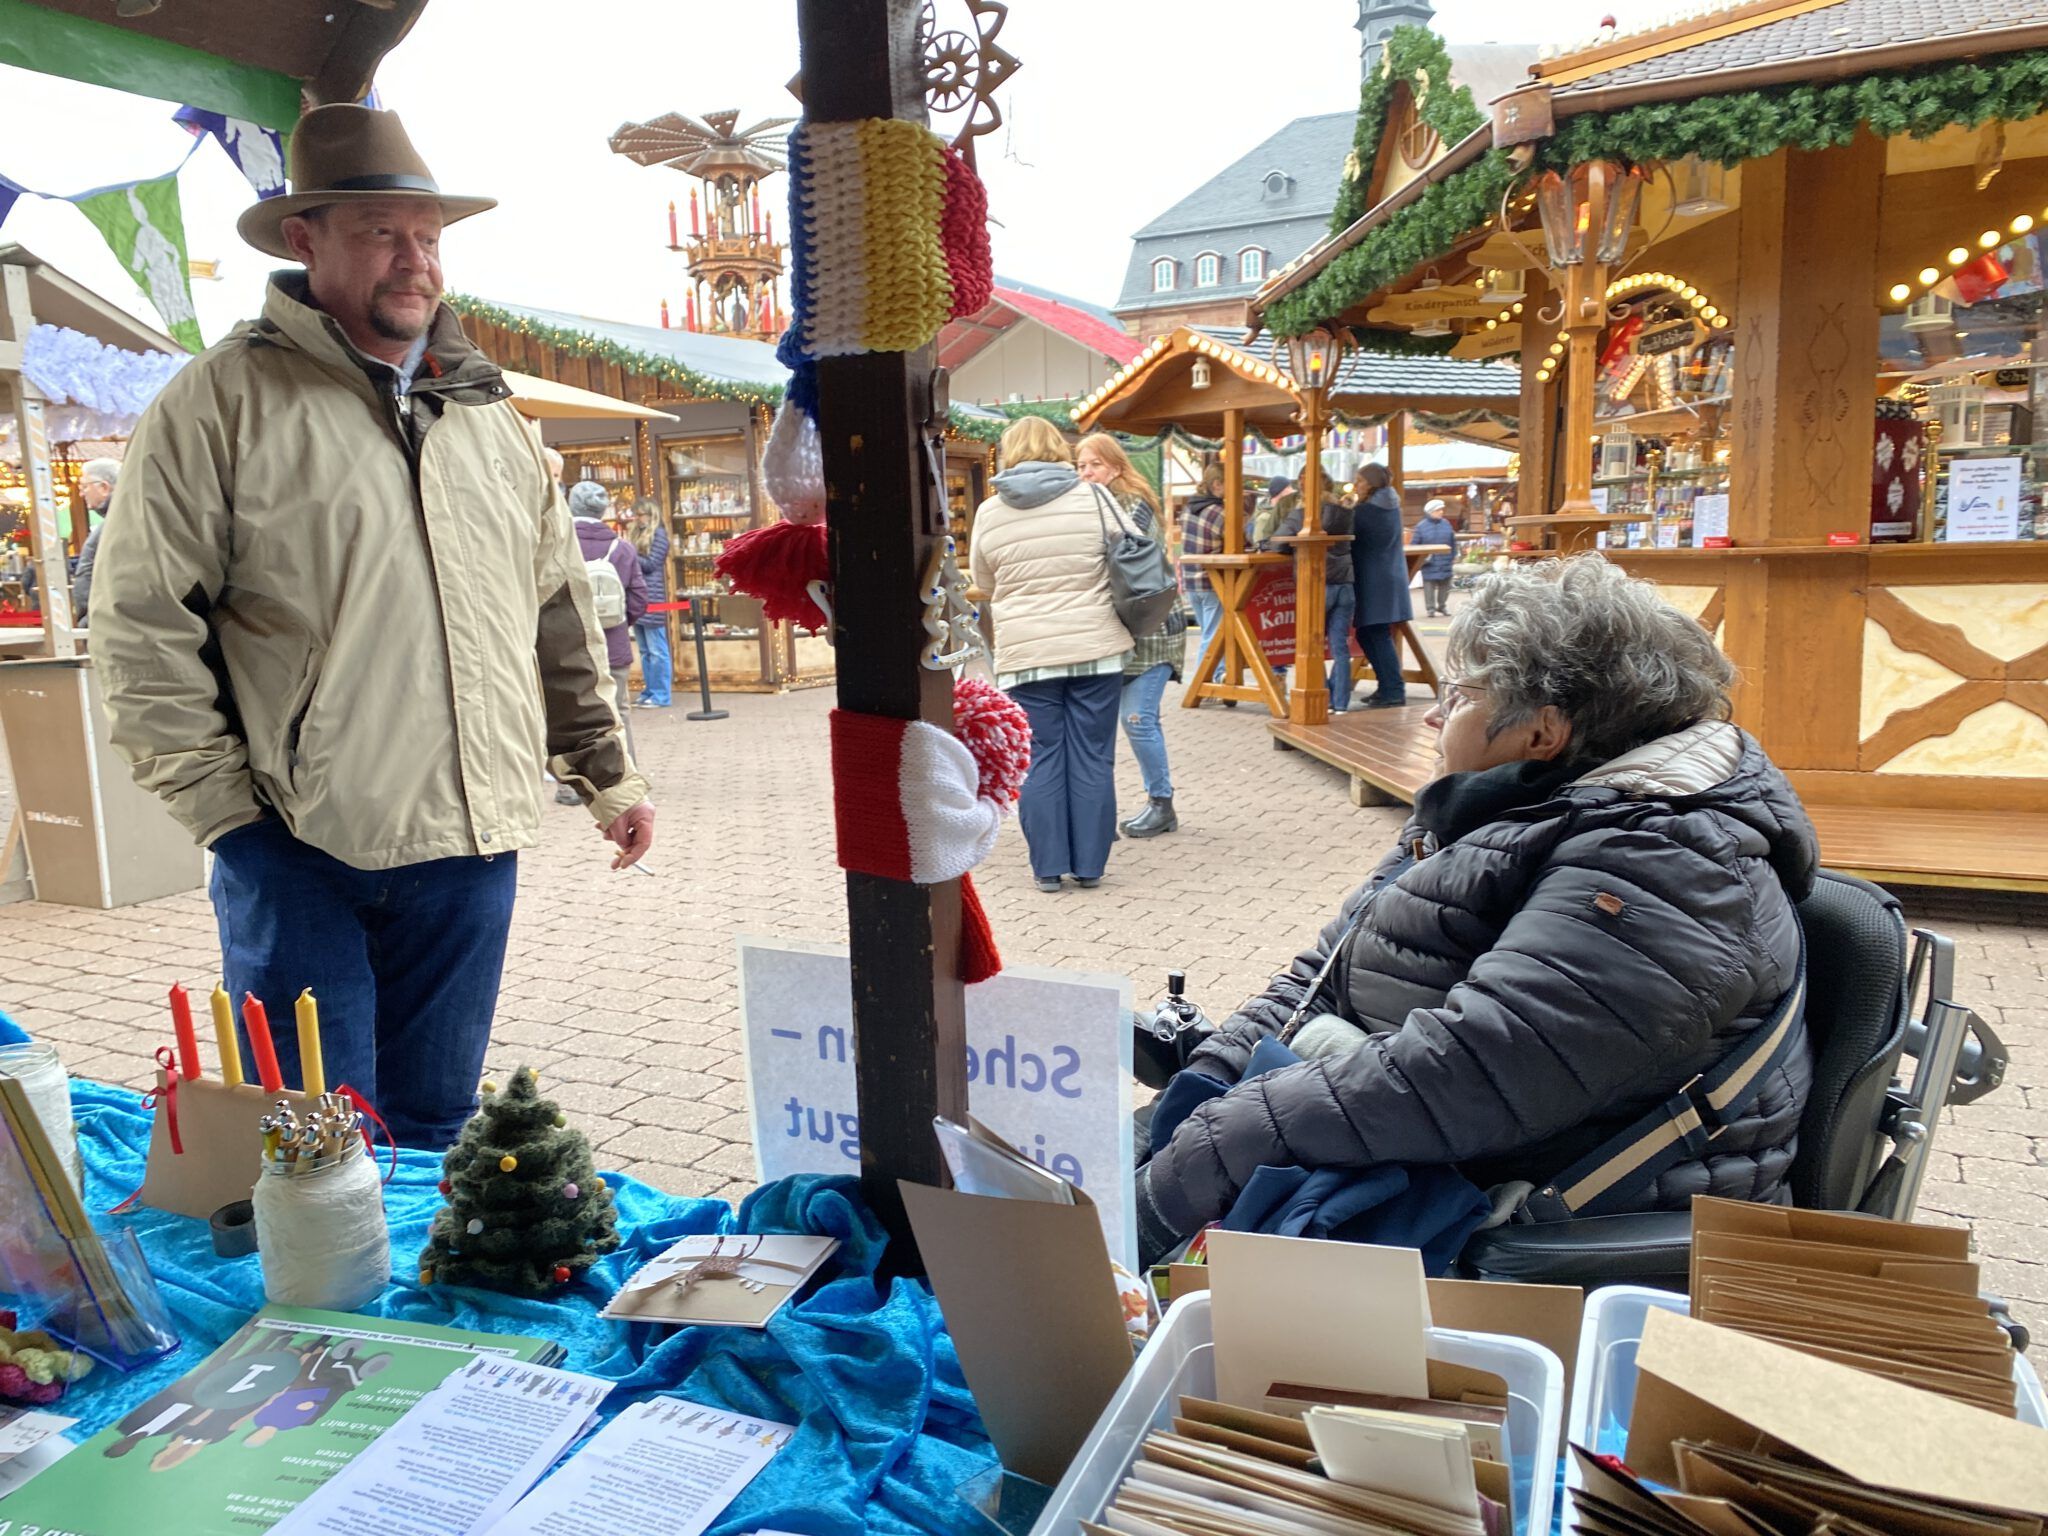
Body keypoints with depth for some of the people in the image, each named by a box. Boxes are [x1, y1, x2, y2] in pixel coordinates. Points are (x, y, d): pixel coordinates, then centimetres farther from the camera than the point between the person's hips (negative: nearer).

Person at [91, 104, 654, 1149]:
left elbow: (561, 618, 18)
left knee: (436, 1129, 16)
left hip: (472, 847, 5)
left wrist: (606, 774, 16)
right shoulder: (224, 399, -2)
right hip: (298, 851, -4)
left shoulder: (493, 418, 14)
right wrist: (222, 805, -9)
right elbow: (140, 623, -5)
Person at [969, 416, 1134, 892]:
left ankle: (1048, 866, 11)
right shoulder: (1092, 497, -2)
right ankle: (1089, 866, 12)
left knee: (1041, 760, 7)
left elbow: (984, 581, 13)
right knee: (1092, 758, 6)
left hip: (1026, 653, 0)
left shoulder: (990, 512, 1)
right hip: (1095, 649, 0)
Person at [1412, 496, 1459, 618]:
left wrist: (1454, 556, 12)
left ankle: (1442, 607, 25)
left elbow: (1453, 541, 13)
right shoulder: (1421, 526, -7)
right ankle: (1431, 609, 7)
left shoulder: (1446, 523, 5)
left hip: (1445, 563, 4)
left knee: (1445, 586, 10)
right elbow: (1414, 544, -3)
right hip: (1430, 564, -4)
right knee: (1430, 587, -1)